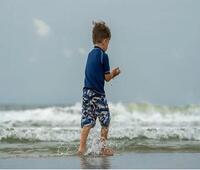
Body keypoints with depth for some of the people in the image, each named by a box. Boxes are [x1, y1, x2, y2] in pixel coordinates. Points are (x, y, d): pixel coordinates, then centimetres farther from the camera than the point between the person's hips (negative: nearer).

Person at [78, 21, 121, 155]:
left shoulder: (91, 54, 12)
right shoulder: (103, 55, -11)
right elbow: (107, 78, -7)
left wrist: (111, 74, 20)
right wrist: (114, 74, 12)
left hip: (87, 92, 7)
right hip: (98, 94, -6)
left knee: (87, 121, 6)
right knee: (105, 121, 8)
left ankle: (82, 147, -2)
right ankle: (103, 148, 12)